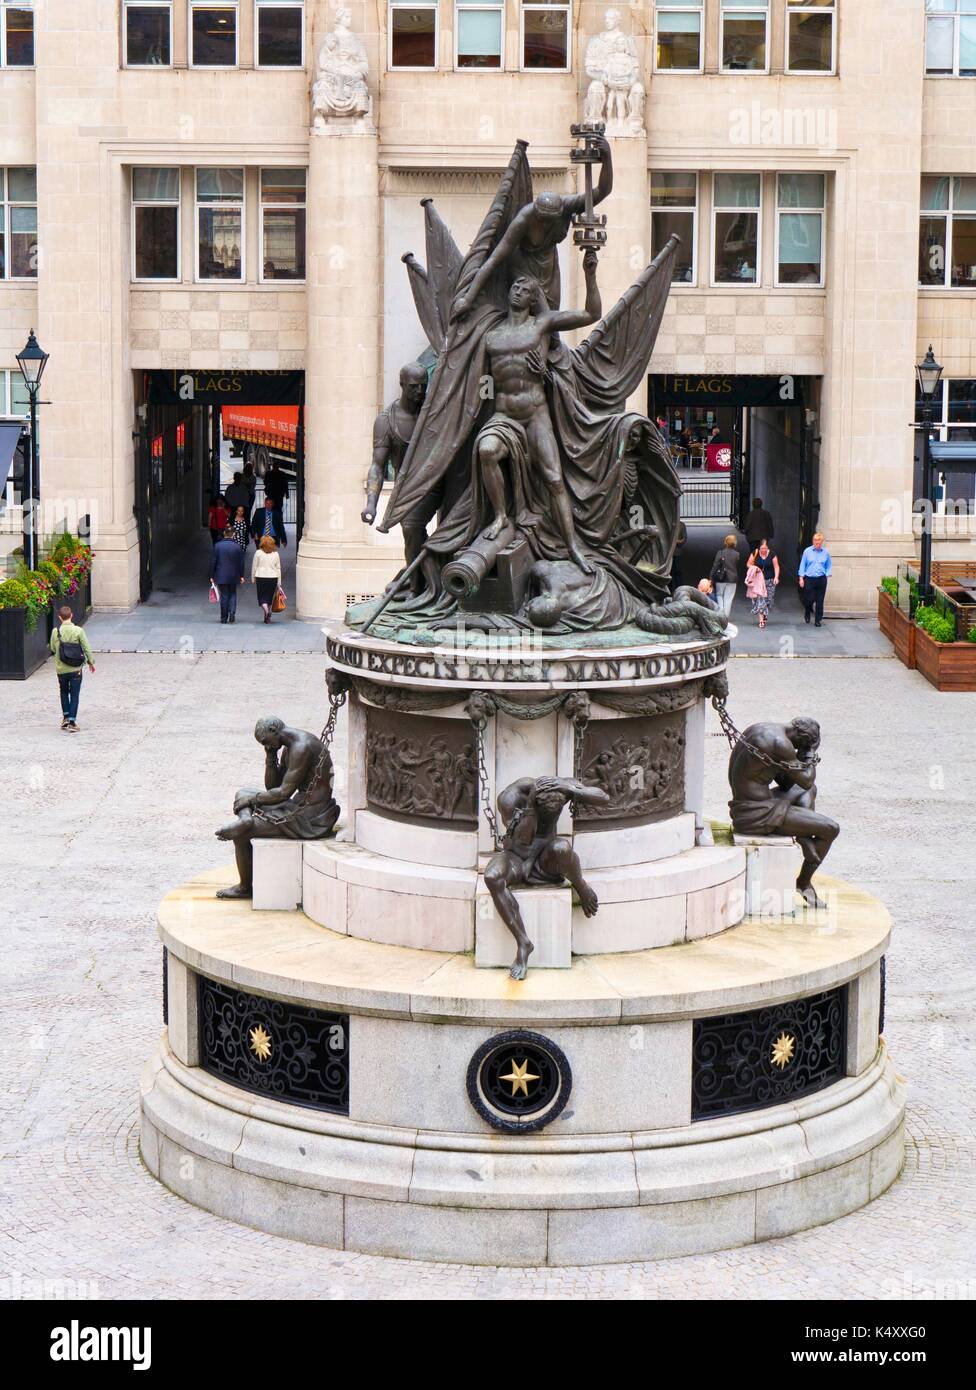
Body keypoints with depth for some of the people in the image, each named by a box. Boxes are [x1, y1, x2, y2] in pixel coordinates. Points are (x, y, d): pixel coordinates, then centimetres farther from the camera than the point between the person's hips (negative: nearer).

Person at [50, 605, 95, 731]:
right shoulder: (78, 630, -11)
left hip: (61, 669, 2)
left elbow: (53, 648, 3)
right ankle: (72, 721, 1)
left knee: (64, 692, 22)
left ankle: (65, 717, 17)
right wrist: (91, 662, 5)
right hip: (75, 669, -2)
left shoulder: (56, 631, -8)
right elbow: (86, 648, -7)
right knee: (74, 695, 5)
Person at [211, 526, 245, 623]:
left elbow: (213, 562, -3)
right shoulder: (237, 547, -5)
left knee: (224, 596, 5)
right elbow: (241, 563, 1)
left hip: (221, 576, 0)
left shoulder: (218, 546, -7)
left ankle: (224, 618, 6)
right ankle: (232, 613, -8)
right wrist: (241, 576, 11)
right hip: (233, 576, 1)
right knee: (233, 594, 13)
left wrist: (212, 576, 4)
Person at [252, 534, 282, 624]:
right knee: (269, 598, 13)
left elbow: (254, 567, 0)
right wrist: (279, 582, 12)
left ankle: (266, 610, -23)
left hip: (261, 577, -2)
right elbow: (278, 568, 6)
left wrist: (253, 579, 12)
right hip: (273, 578, 3)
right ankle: (267, 617, 15)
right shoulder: (276, 554, 3)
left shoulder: (258, 553, -5)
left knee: (262, 597, 4)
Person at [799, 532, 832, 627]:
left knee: (819, 601, 1)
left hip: (821, 580, 1)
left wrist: (827, 575, -1)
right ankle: (807, 613, 28)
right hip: (809, 579, -1)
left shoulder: (826, 552, 3)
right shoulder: (807, 551, 0)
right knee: (809, 599, -4)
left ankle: (818, 620, 10)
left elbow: (829, 565, 13)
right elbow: (802, 565, 4)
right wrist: (801, 578, -1)